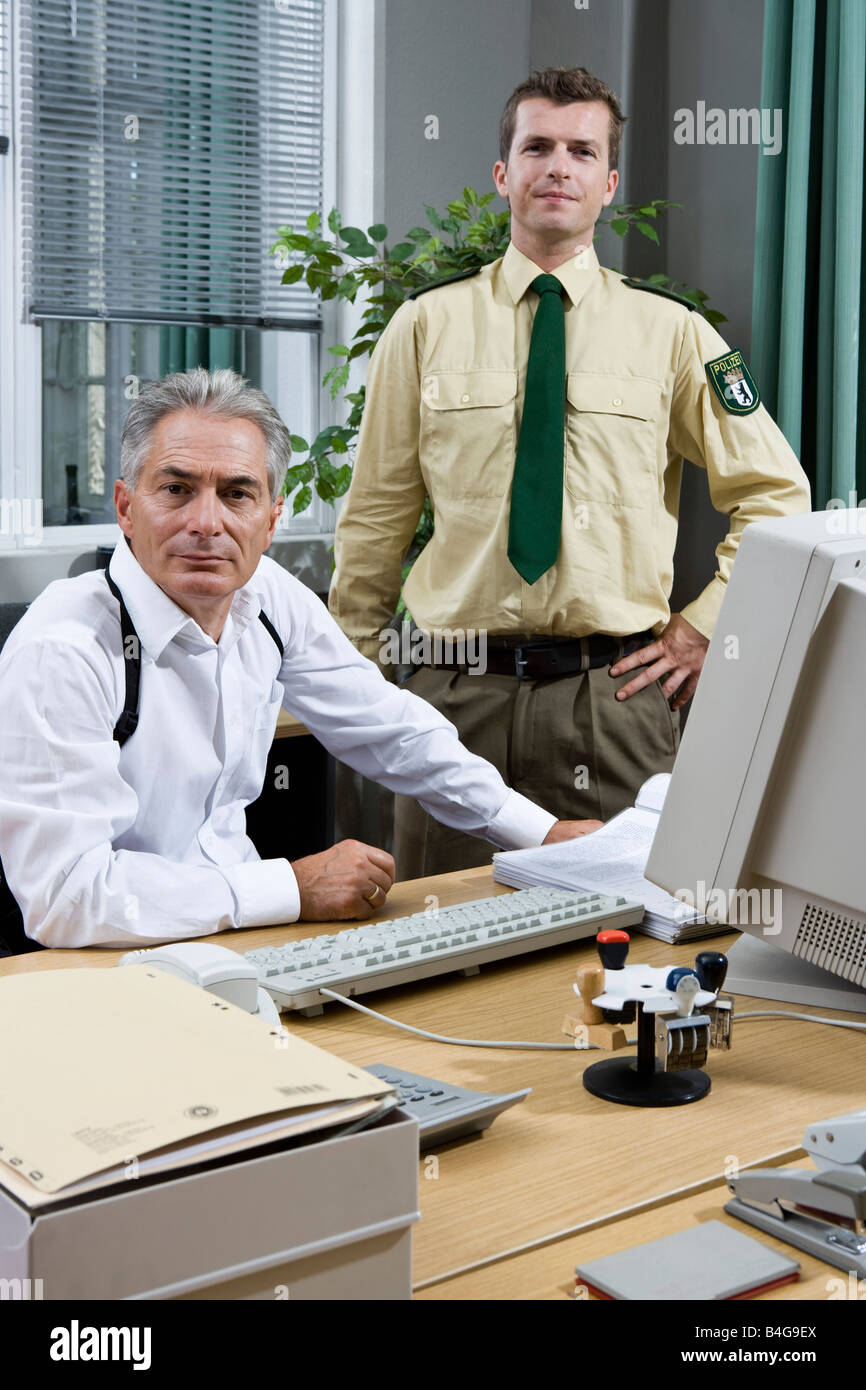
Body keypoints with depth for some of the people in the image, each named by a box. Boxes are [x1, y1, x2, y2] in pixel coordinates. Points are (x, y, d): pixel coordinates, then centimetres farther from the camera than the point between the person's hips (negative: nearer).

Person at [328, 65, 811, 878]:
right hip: (458, 690, 1)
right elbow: (375, 516, 9)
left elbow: (777, 494, 11)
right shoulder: (424, 327, 5)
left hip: (614, 690, 0)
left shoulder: (671, 333, 4)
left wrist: (704, 627, 3)